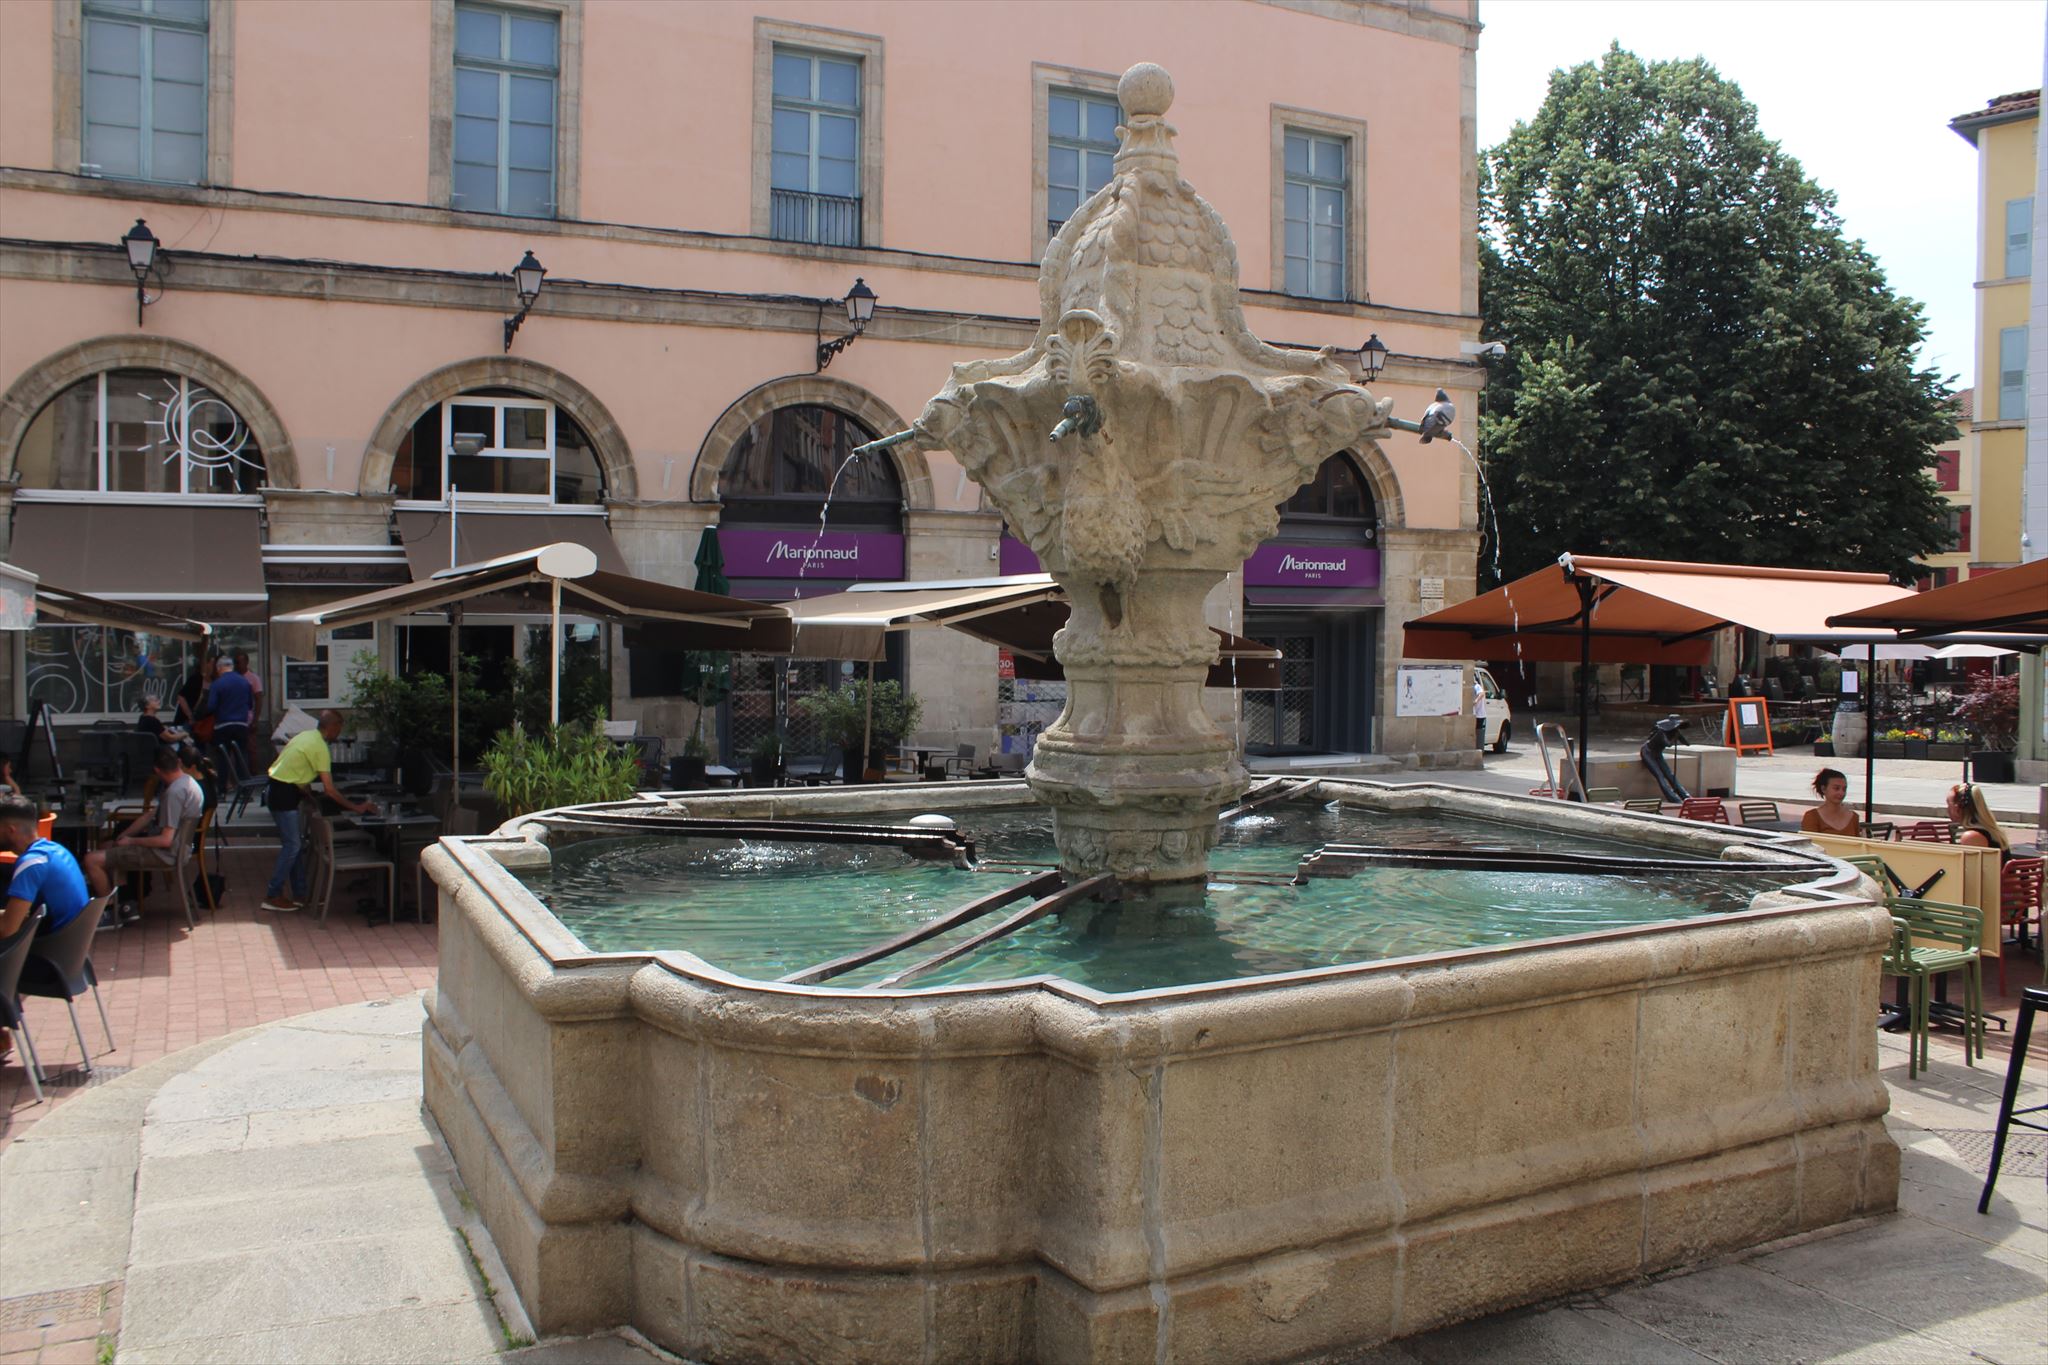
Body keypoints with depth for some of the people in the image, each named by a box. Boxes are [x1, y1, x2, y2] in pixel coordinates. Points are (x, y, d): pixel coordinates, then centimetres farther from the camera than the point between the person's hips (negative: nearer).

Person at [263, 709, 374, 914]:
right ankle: (272, 896, 0)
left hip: (277, 788, 10)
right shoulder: (321, 748, -17)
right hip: (285, 794, -10)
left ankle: (299, 894, 17)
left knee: (298, 844, 12)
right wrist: (356, 807, -13)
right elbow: (330, 791, -18)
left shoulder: (306, 735, 11)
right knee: (292, 846, -5)